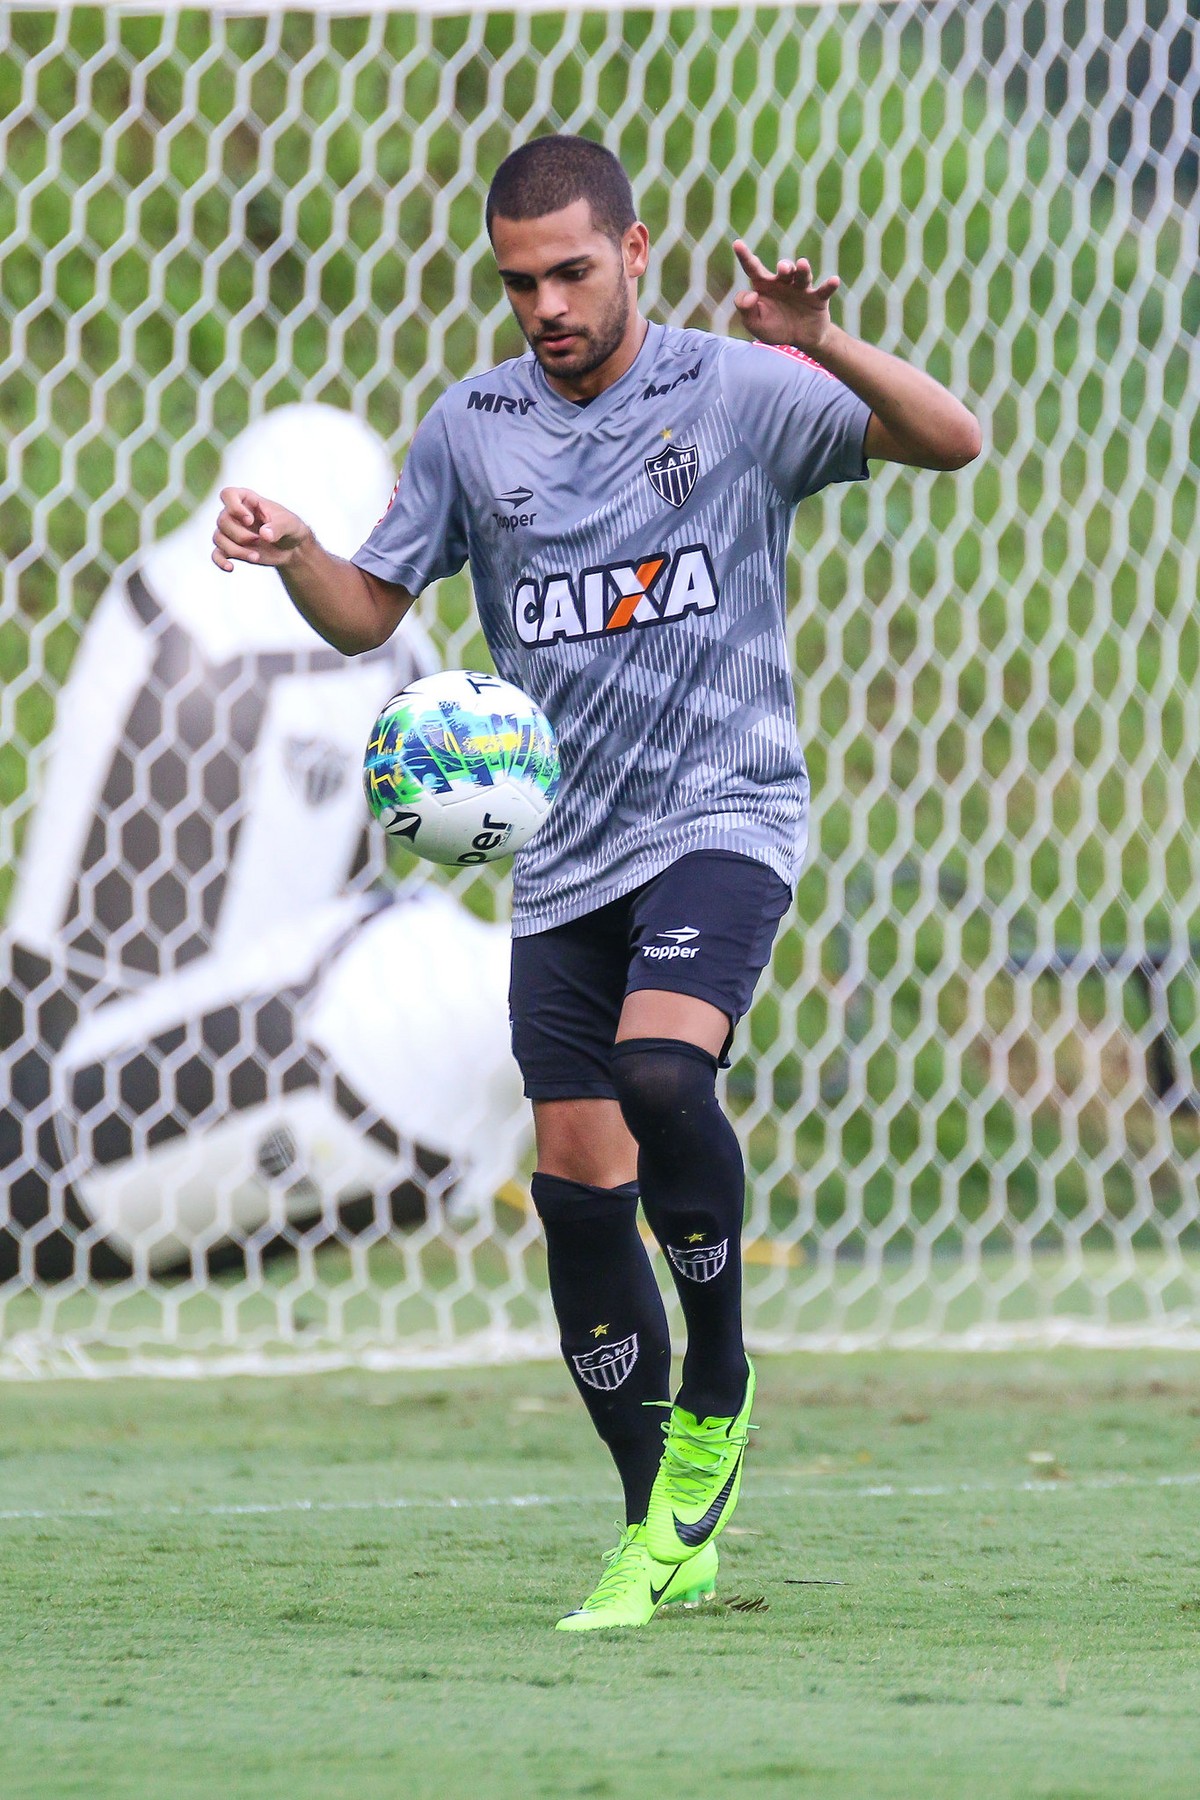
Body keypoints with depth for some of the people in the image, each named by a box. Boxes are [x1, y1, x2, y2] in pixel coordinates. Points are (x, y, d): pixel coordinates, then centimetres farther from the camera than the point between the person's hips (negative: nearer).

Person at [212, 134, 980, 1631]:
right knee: (577, 1183, 0)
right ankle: (661, 1537, 11)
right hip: (562, 855, 4)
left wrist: (821, 342, -29)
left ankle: (716, 1395, -8)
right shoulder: (470, 428, 7)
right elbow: (366, 612, 14)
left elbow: (952, 442, -13)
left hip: (722, 816, -4)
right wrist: (290, 552, -8)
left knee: (661, 1068, -30)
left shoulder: (739, 391, -4)